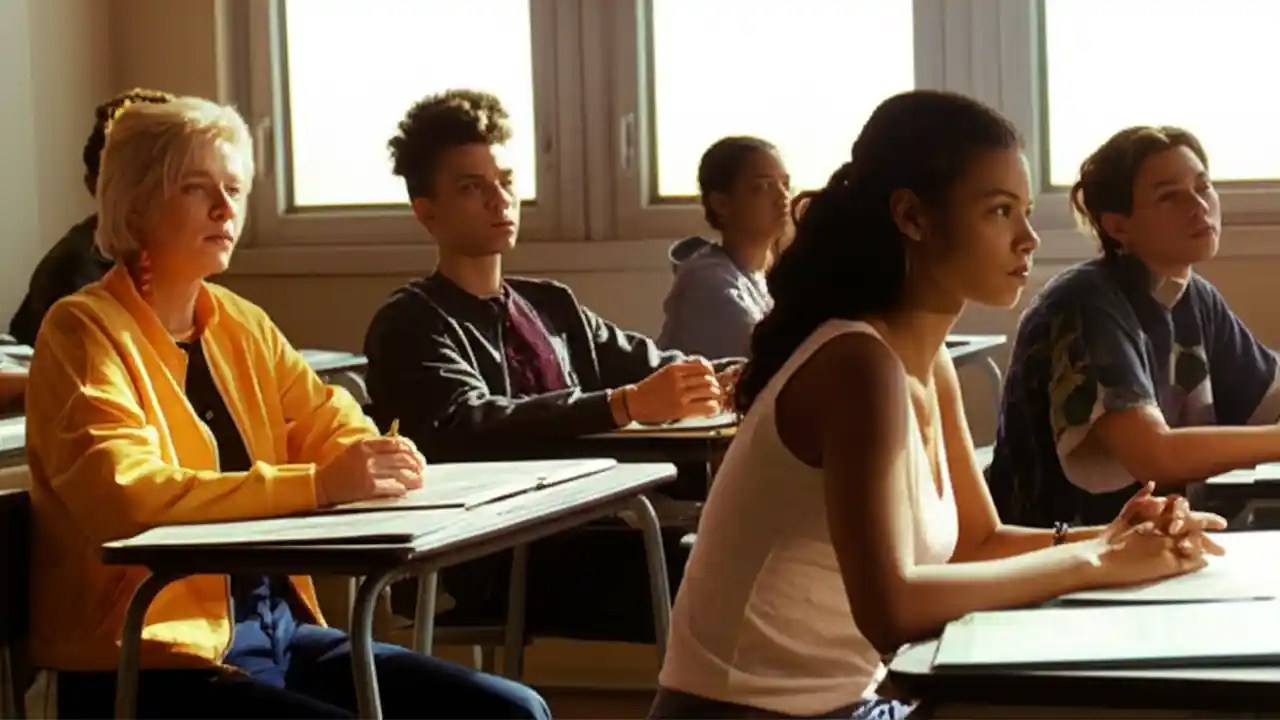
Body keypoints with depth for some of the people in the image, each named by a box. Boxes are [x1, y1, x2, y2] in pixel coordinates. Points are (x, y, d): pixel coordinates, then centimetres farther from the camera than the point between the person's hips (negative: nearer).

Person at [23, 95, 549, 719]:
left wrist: (381, 460, -16)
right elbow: (122, 494, -24)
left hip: (281, 632, 7)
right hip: (152, 660, -7)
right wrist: (314, 486, -29)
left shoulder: (243, 324, 14)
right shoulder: (84, 331, -9)